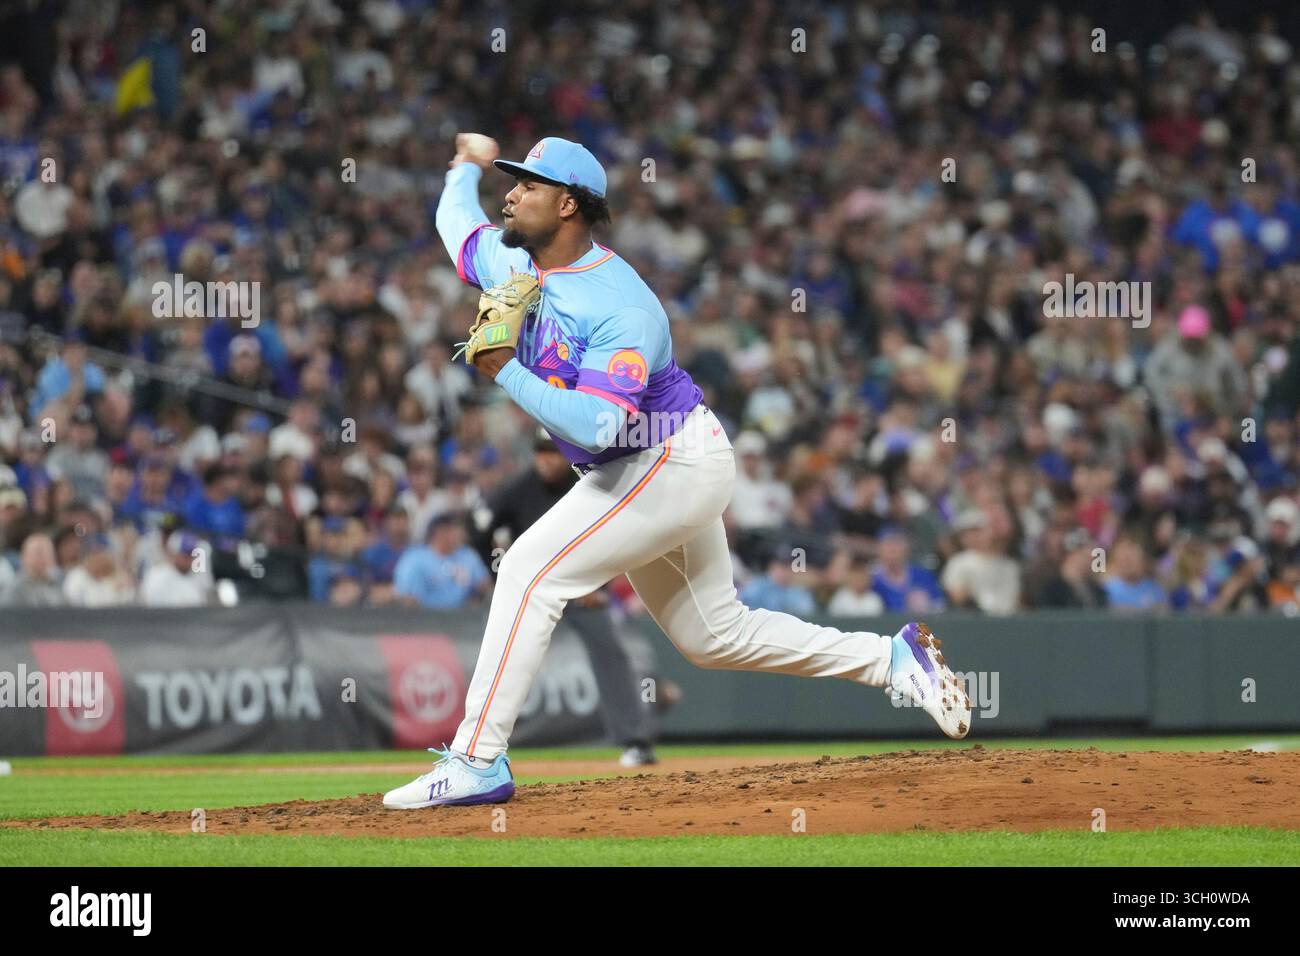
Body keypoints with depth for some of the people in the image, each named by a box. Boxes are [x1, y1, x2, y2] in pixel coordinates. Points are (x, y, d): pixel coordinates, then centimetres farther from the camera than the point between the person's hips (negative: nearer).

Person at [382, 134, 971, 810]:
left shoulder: (622, 308, -27)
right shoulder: (511, 265, -1)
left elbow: (597, 426, -37)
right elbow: (456, 218, 22)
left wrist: (504, 371, -37)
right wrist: (468, 164, 41)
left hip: (674, 465, -10)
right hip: (637, 473, 10)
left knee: (532, 571, -20)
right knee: (714, 635, 15)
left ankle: (477, 761, -20)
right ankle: (894, 659, 26)